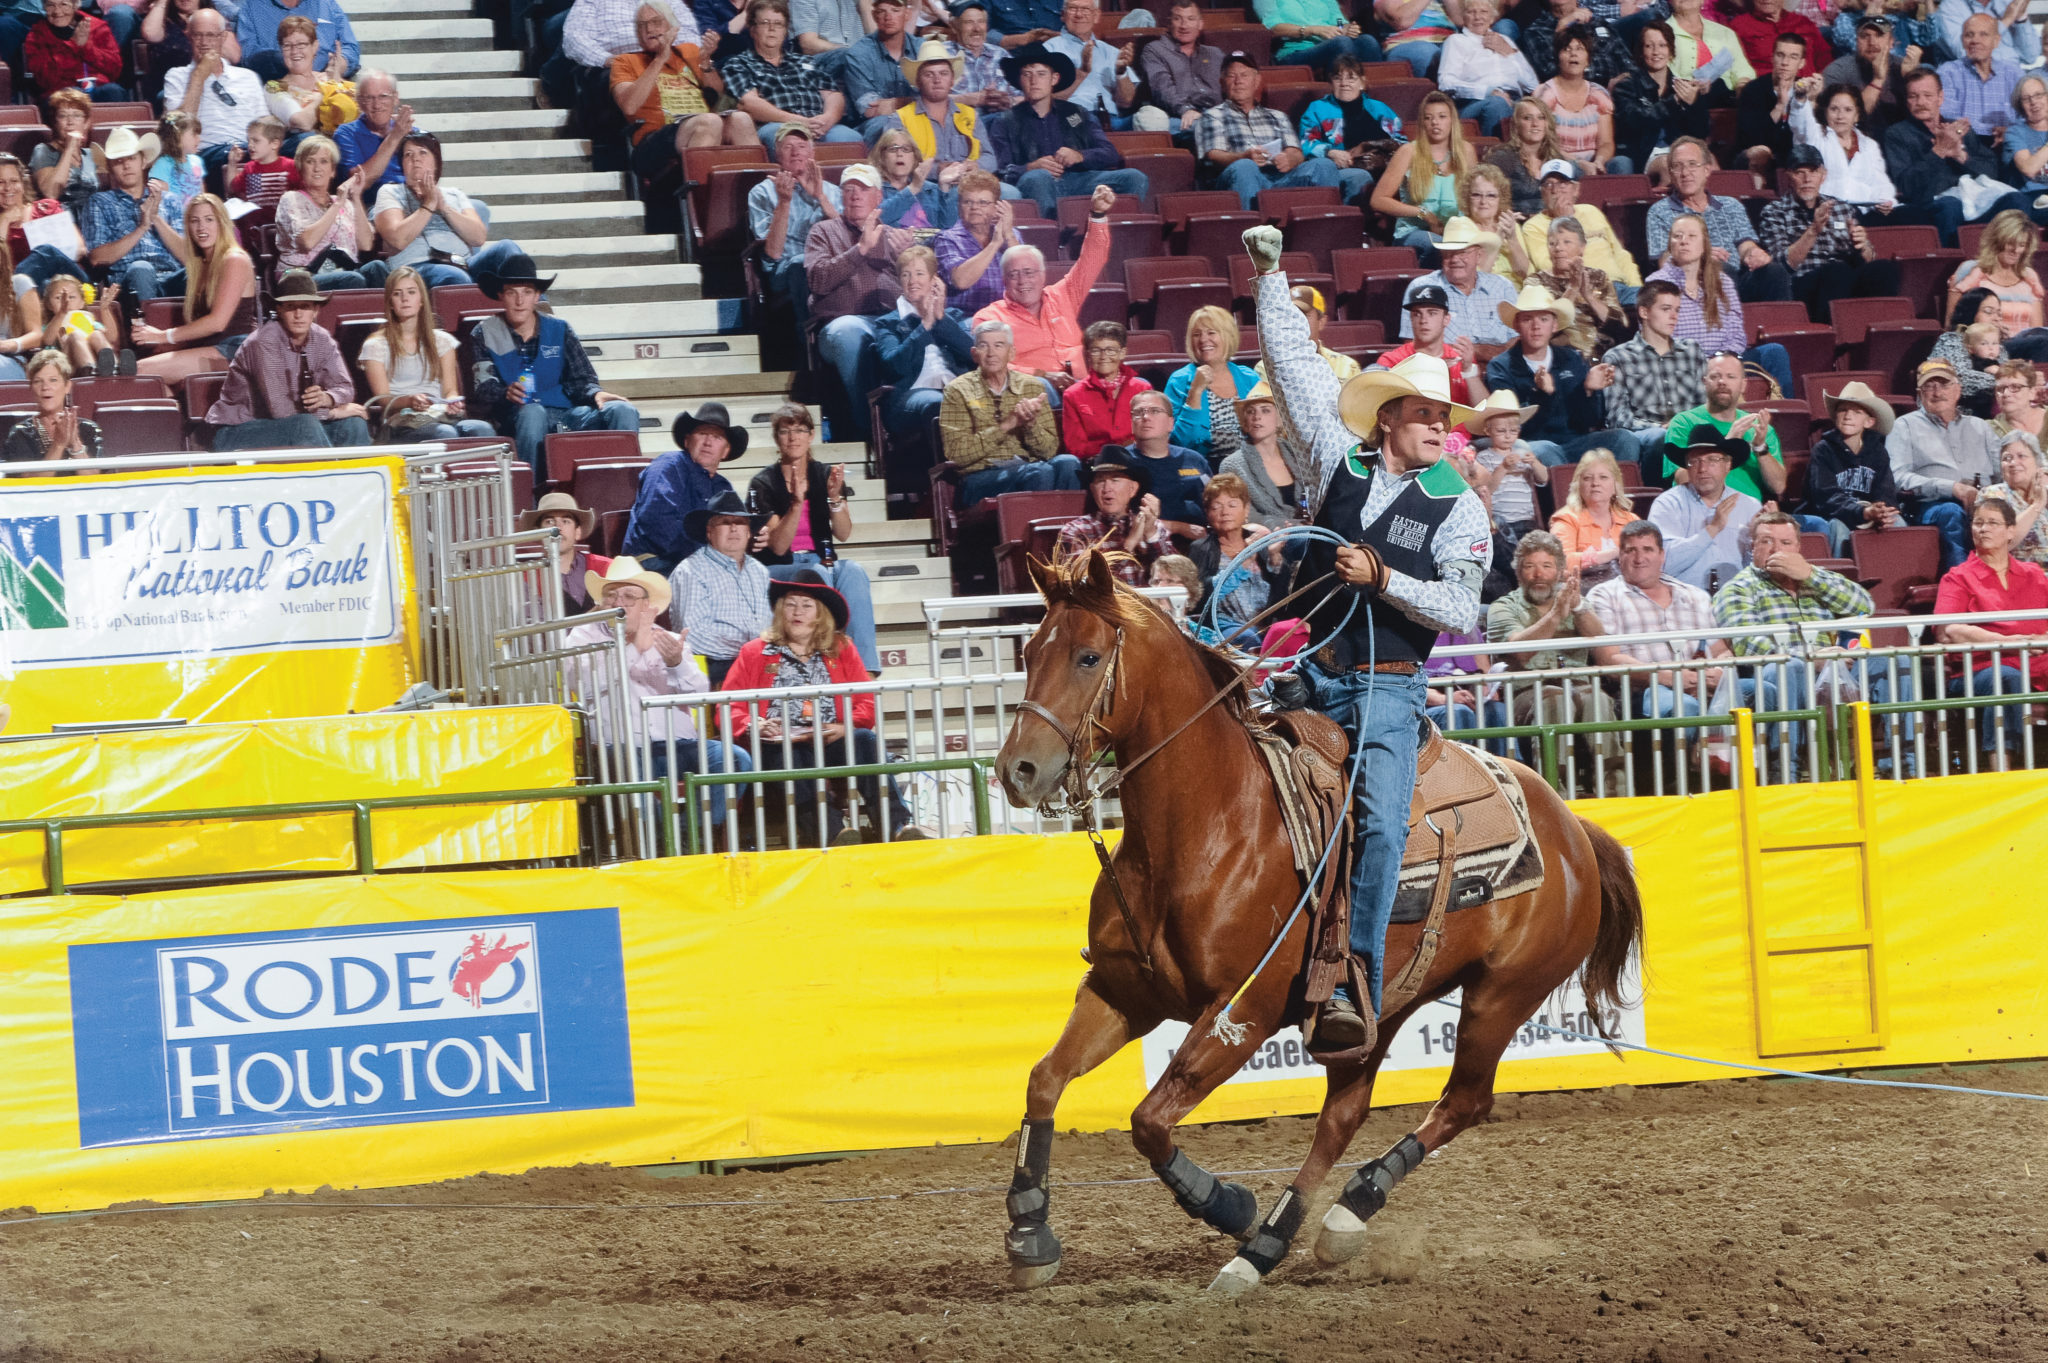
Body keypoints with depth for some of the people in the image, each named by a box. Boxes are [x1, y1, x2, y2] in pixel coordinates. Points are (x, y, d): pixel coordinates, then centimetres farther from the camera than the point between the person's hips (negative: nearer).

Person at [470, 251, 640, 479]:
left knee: (623, 411, -22)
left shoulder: (559, 330, 19)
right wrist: (507, 393, -25)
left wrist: (595, 394, -10)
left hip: (567, 413, 3)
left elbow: (581, 379, 14)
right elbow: (482, 388, -2)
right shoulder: (486, 335, 12)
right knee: (533, 412, -40)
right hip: (516, 417, -3)